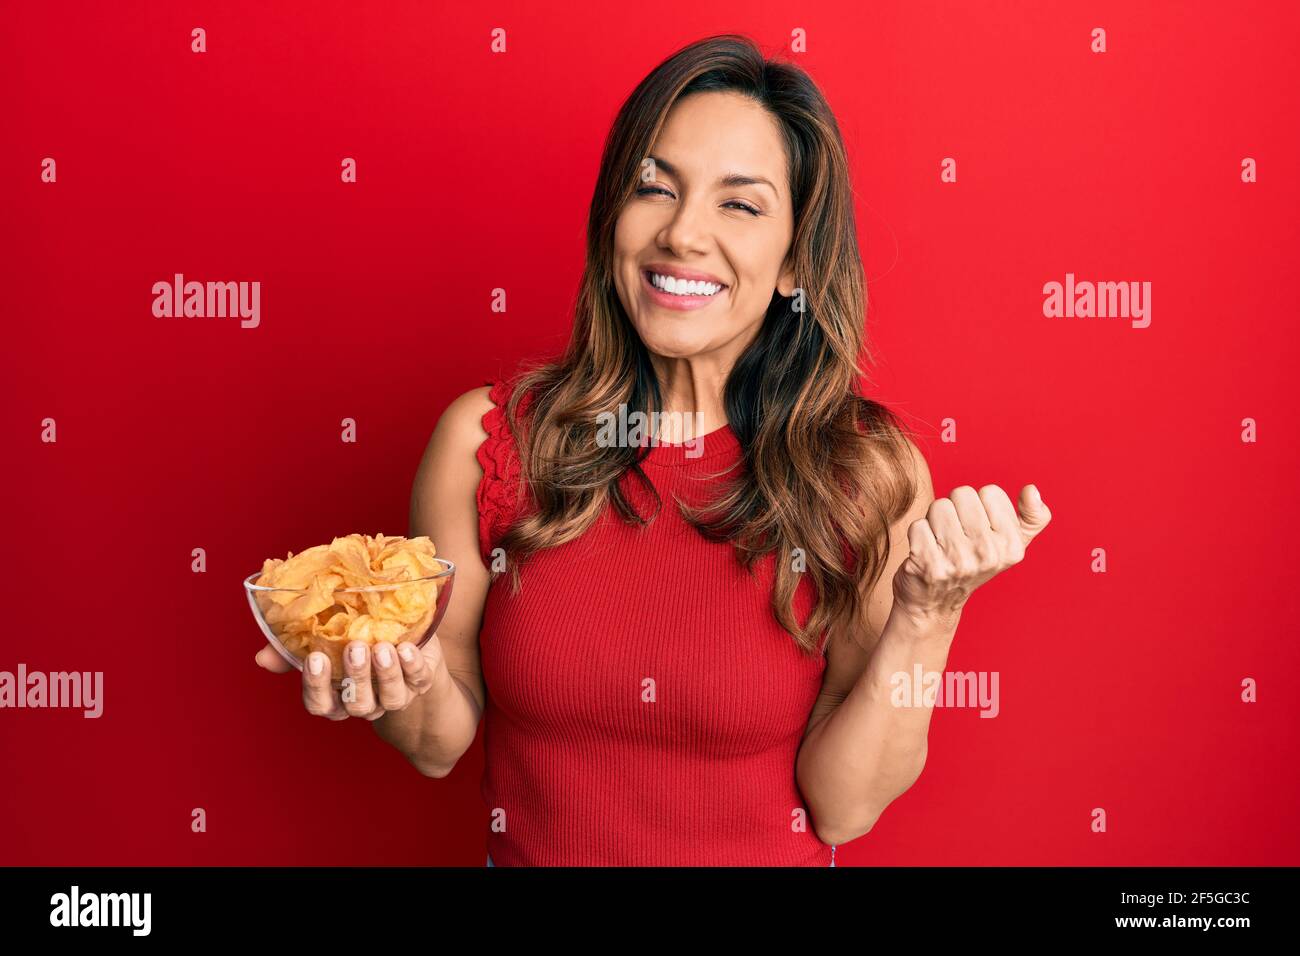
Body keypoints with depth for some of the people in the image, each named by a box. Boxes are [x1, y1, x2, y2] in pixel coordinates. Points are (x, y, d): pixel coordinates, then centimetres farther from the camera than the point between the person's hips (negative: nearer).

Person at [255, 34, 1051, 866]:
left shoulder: (870, 474, -16)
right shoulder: (484, 438, -15)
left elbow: (840, 806, -14)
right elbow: (443, 744, -6)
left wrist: (925, 620, -26)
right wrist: (408, 689, -25)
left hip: (772, 852, 0)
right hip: (528, 848, 1)